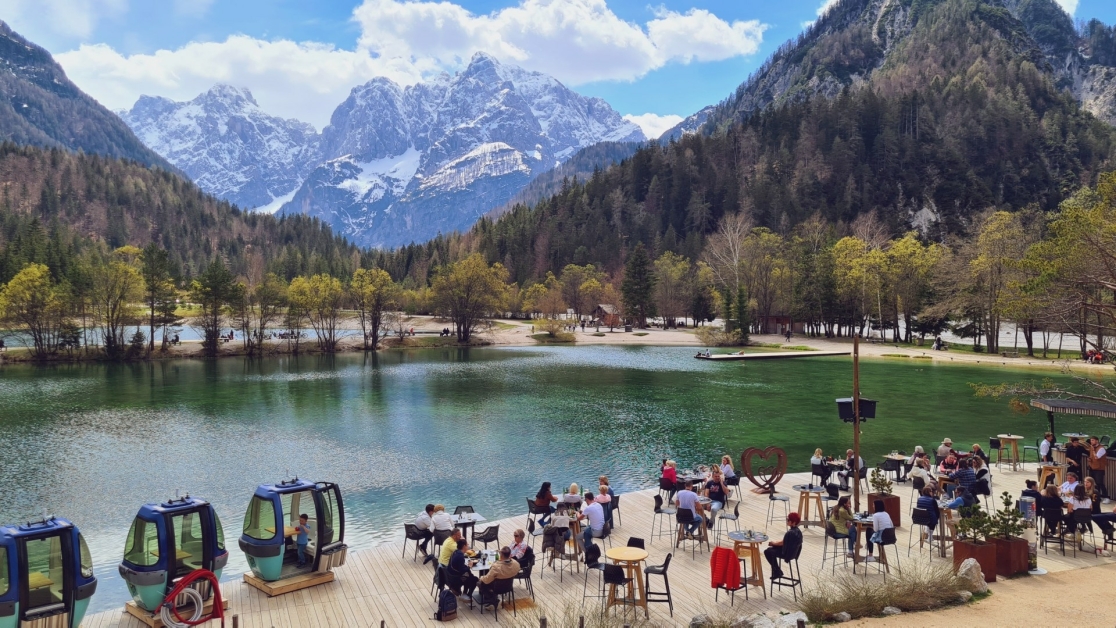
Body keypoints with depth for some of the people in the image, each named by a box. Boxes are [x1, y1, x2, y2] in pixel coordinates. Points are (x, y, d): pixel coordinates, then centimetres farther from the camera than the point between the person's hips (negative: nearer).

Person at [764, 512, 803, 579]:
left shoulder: (790, 533, -29)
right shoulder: (798, 531, -1)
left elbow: (782, 543, -15)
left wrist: (774, 543, 3)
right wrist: (775, 542, 7)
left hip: (787, 553, -9)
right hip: (794, 552, 9)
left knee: (767, 551, 7)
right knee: (772, 549, 23)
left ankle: (777, 572, 17)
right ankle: (777, 571, 27)